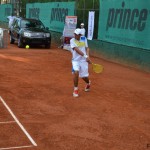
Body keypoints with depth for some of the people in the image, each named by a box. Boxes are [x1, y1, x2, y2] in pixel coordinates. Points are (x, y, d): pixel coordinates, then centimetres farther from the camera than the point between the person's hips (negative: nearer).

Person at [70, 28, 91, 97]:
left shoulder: (84, 39, 5)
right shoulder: (72, 40, -6)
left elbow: (87, 48, 6)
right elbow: (76, 50, -17)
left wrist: (87, 56, -13)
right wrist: (85, 56, -26)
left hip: (84, 60, 2)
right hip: (76, 60, -2)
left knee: (84, 76, 5)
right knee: (76, 72, -26)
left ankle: (88, 83, 44)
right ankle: (75, 89, -7)